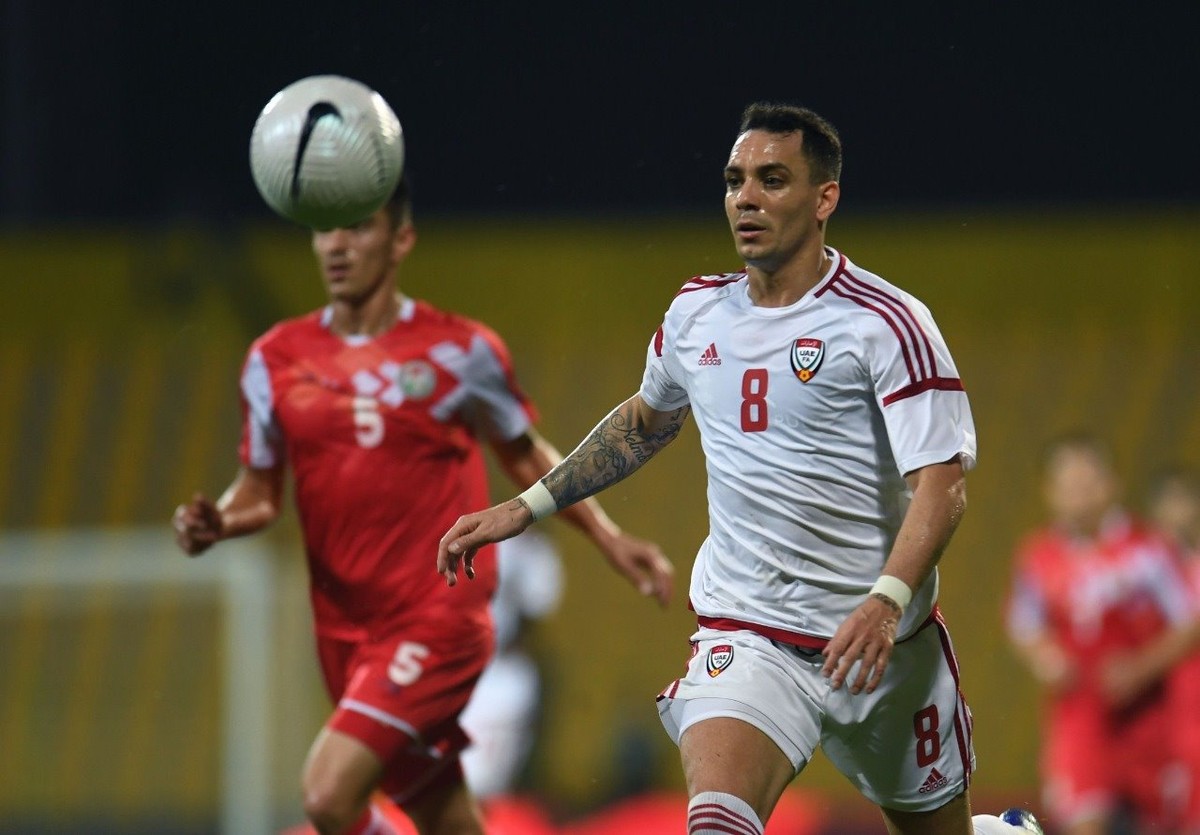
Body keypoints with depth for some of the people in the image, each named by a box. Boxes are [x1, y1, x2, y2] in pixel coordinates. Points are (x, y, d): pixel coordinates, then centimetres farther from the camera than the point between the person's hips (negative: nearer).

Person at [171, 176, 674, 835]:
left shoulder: (459, 351, -3)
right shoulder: (276, 359, 5)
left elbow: (527, 459, 11)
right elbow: (259, 492, 13)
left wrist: (612, 541, 5)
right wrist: (214, 524, -8)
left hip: (438, 617, -4)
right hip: (346, 628, 4)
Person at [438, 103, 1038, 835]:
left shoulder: (885, 323, -11)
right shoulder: (697, 314, 6)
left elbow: (942, 486, -17)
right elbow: (645, 422, 27)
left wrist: (886, 603, -32)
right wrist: (527, 508, 22)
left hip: (883, 642, -2)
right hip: (745, 636, 2)